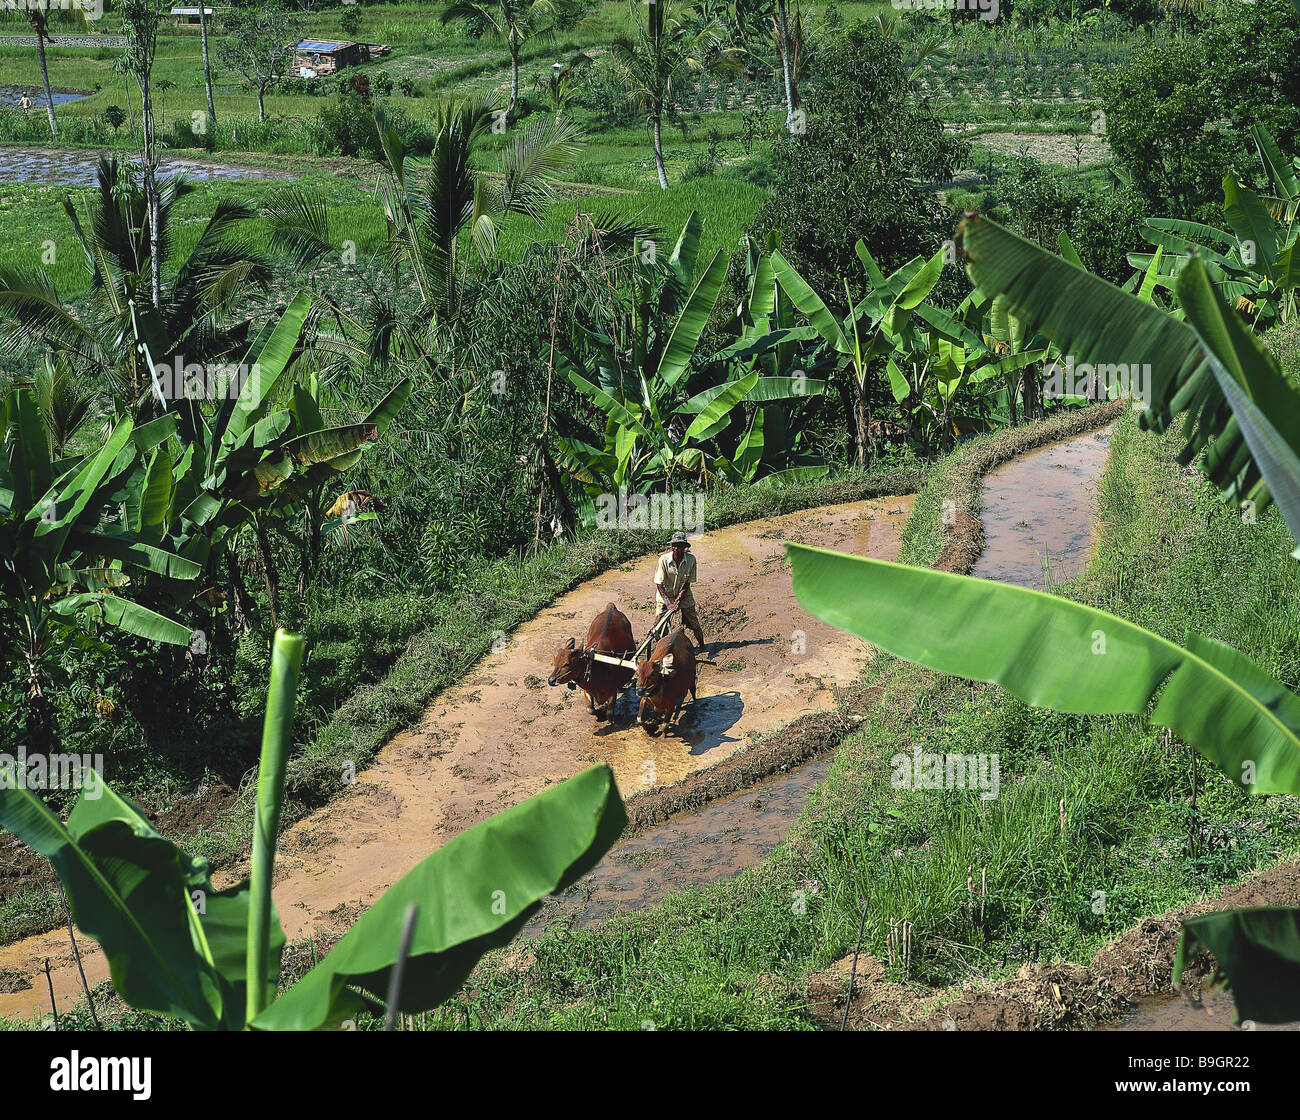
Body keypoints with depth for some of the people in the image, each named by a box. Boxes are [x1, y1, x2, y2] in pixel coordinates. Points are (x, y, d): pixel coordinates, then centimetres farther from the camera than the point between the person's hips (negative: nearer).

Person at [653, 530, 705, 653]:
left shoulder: (691, 560, -18)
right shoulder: (663, 560, -22)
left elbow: (687, 583, -11)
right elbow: (659, 584, -17)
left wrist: (677, 601, -20)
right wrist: (668, 602, -25)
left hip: (684, 595, 1)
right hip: (665, 595, -1)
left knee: (693, 622, 6)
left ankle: (701, 645, 30)